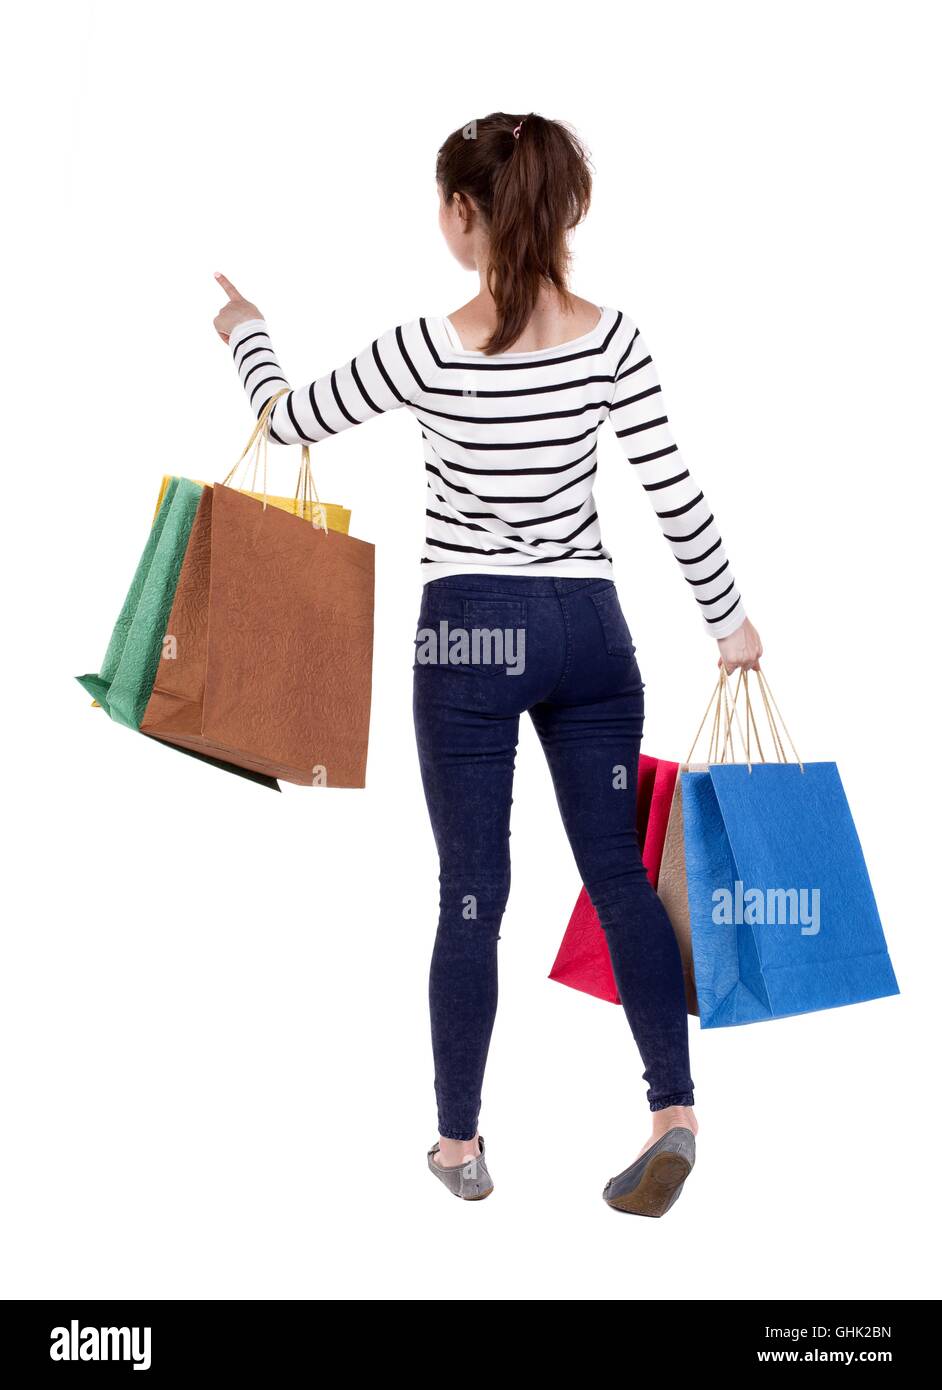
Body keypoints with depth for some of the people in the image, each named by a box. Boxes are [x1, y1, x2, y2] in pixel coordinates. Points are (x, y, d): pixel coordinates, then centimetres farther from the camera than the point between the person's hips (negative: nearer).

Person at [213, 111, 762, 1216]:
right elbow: (677, 495, -2)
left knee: (472, 894, 6)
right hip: (588, 627, 3)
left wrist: (244, 333, 23)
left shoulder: (429, 348, -11)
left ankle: (460, 1145, 18)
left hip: (469, 633, -2)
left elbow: (291, 421, 3)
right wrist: (729, 620, 10)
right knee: (617, 872, 11)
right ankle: (675, 1113, 6)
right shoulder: (612, 338, -4)